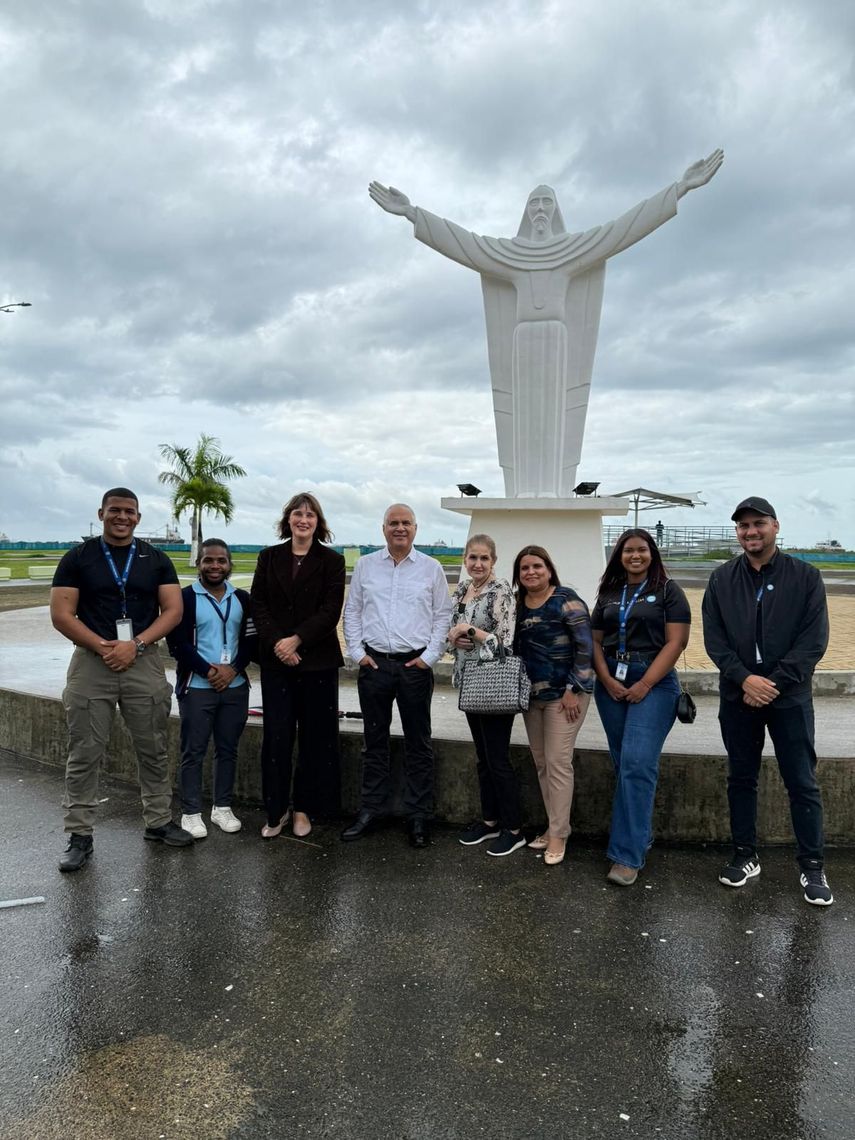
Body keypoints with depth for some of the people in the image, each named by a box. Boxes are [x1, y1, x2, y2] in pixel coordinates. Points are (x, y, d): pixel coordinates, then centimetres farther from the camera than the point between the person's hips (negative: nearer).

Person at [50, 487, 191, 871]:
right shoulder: (77, 558, 3)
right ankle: (80, 836, 13)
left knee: (153, 750, 9)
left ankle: (158, 822, 23)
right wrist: (103, 646, -15)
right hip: (91, 662, -1)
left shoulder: (156, 559, 7)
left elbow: (173, 610, 1)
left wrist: (134, 644, -12)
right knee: (84, 755, 2)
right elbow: (61, 614, -3)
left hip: (144, 663, 2)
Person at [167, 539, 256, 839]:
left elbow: (251, 639, 6)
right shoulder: (185, 598, -4)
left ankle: (222, 807, 23)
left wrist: (233, 669, -10)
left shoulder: (242, 599, 9)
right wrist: (209, 671, -15)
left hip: (235, 687, 4)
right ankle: (191, 813, 12)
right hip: (196, 687, -4)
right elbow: (177, 643, -10)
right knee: (193, 752, 2)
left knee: (228, 749, 11)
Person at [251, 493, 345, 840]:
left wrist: (297, 640, -16)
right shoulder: (269, 557, 9)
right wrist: (276, 644, -11)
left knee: (315, 736, 5)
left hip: (317, 660, -1)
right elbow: (258, 604, 2)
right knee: (276, 736, 2)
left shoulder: (332, 561, 1)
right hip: (276, 660, 1)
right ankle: (276, 810, 15)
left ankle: (304, 808, 19)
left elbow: (331, 611, -7)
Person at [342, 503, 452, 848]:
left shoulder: (431, 568, 3)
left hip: (415, 665, -1)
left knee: (418, 743, 5)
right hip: (373, 663, 1)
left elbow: (443, 616, 4)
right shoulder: (365, 565, 7)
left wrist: (429, 656, -4)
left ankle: (418, 815, 16)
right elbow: (352, 611, 10)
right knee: (374, 741, 11)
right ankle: (370, 809, 23)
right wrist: (357, 652, 1)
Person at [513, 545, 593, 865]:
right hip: (532, 694, 7)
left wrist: (573, 689, -16)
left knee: (557, 762, -5)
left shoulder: (565, 599, -12)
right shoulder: (517, 604, 7)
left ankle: (559, 834, 6)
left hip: (564, 693, -7)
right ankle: (553, 826, 25)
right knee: (541, 763, 12)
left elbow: (585, 646, -14)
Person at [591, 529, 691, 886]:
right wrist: (606, 680, -5)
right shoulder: (609, 593, 12)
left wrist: (644, 685, -13)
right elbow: (595, 641, 11)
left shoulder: (668, 590, -1)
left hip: (653, 683, -5)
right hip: (611, 684, 5)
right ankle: (641, 833, 26)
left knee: (637, 763, -13)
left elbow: (676, 641, -8)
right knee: (623, 763, 9)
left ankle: (627, 855, -10)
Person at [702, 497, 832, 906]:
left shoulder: (805, 576, -2)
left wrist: (774, 683, -15)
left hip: (790, 698, -2)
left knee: (802, 783, 4)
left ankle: (812, 866, 18)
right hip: (737, 698, 2)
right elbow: (713, 638, -1)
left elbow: (814, 640, -8)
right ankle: (745, 856, 25)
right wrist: (745, 679, -15)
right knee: (741, 779, 12)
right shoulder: (722, 580, 4)